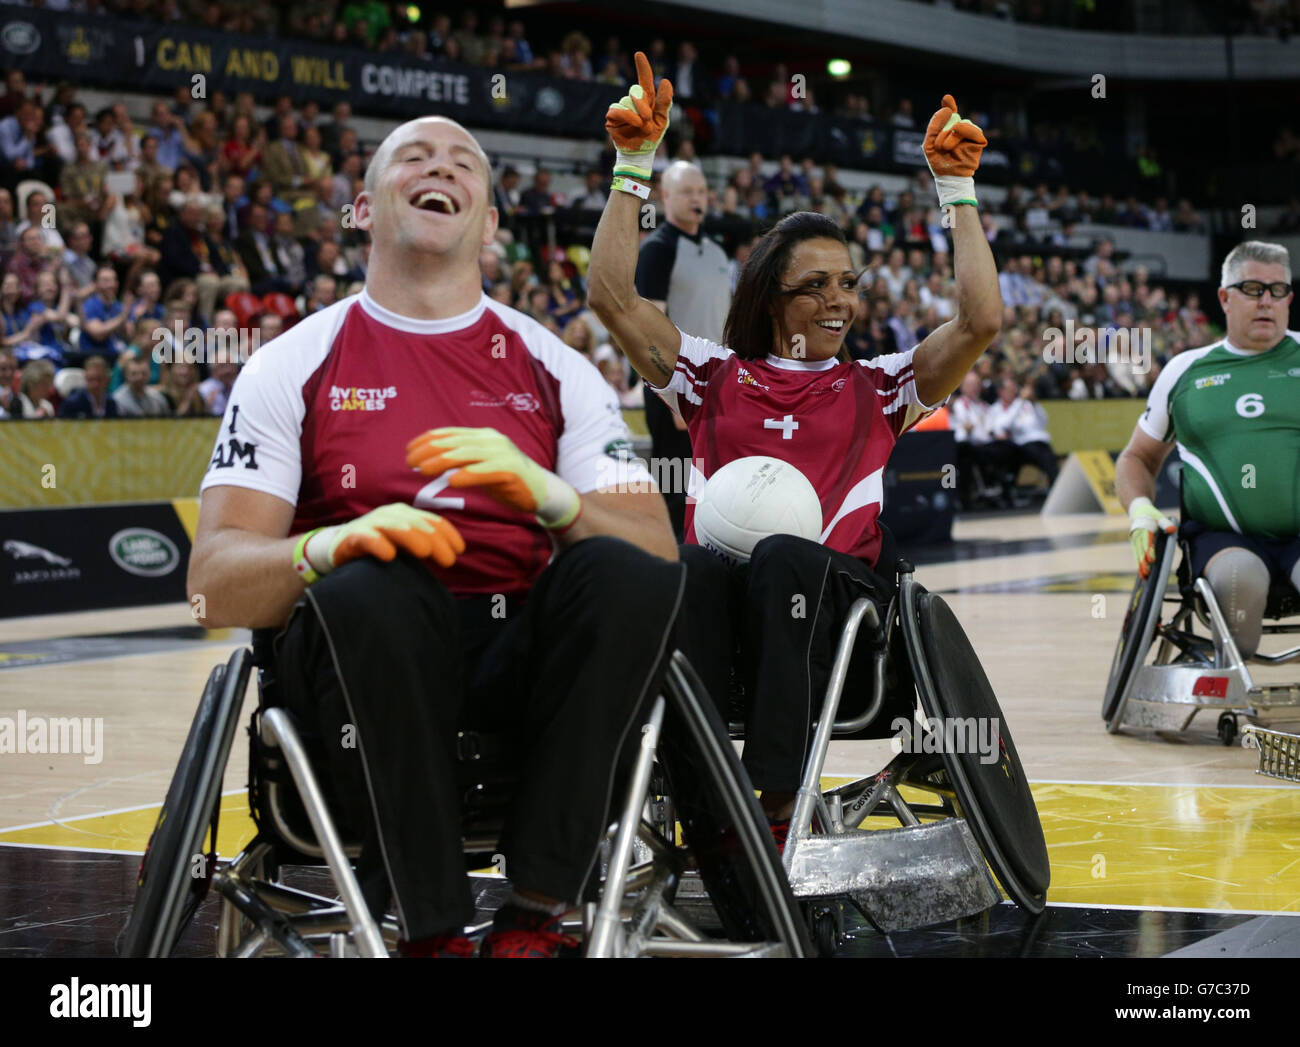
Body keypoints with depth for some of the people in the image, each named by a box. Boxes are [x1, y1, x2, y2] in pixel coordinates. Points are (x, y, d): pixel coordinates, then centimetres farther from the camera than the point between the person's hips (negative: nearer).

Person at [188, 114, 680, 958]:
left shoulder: (555, 370, 15)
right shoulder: (296, 364, 9)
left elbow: (658, 554, 4)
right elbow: (214, 583, -1)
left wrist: (546, 495, -17)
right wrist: (332, 546, -23)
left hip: (525, 651, 2)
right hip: (371, 654, -2)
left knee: (626, 573, -28)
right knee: (369, 590, -35)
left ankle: (535, 918, -27)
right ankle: (434, 931, -28)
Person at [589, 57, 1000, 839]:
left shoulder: (880, 387, 22)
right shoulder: (716, 377, 22)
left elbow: (982, 321, 10)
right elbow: (612, 295, 15)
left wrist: (958, 188, 12)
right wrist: (635, 164, 13)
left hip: (835, 597, 0)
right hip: (719, 600, 0)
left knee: (783, 558, -37)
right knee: (692, 564, -36)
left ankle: (780, 802, -41)